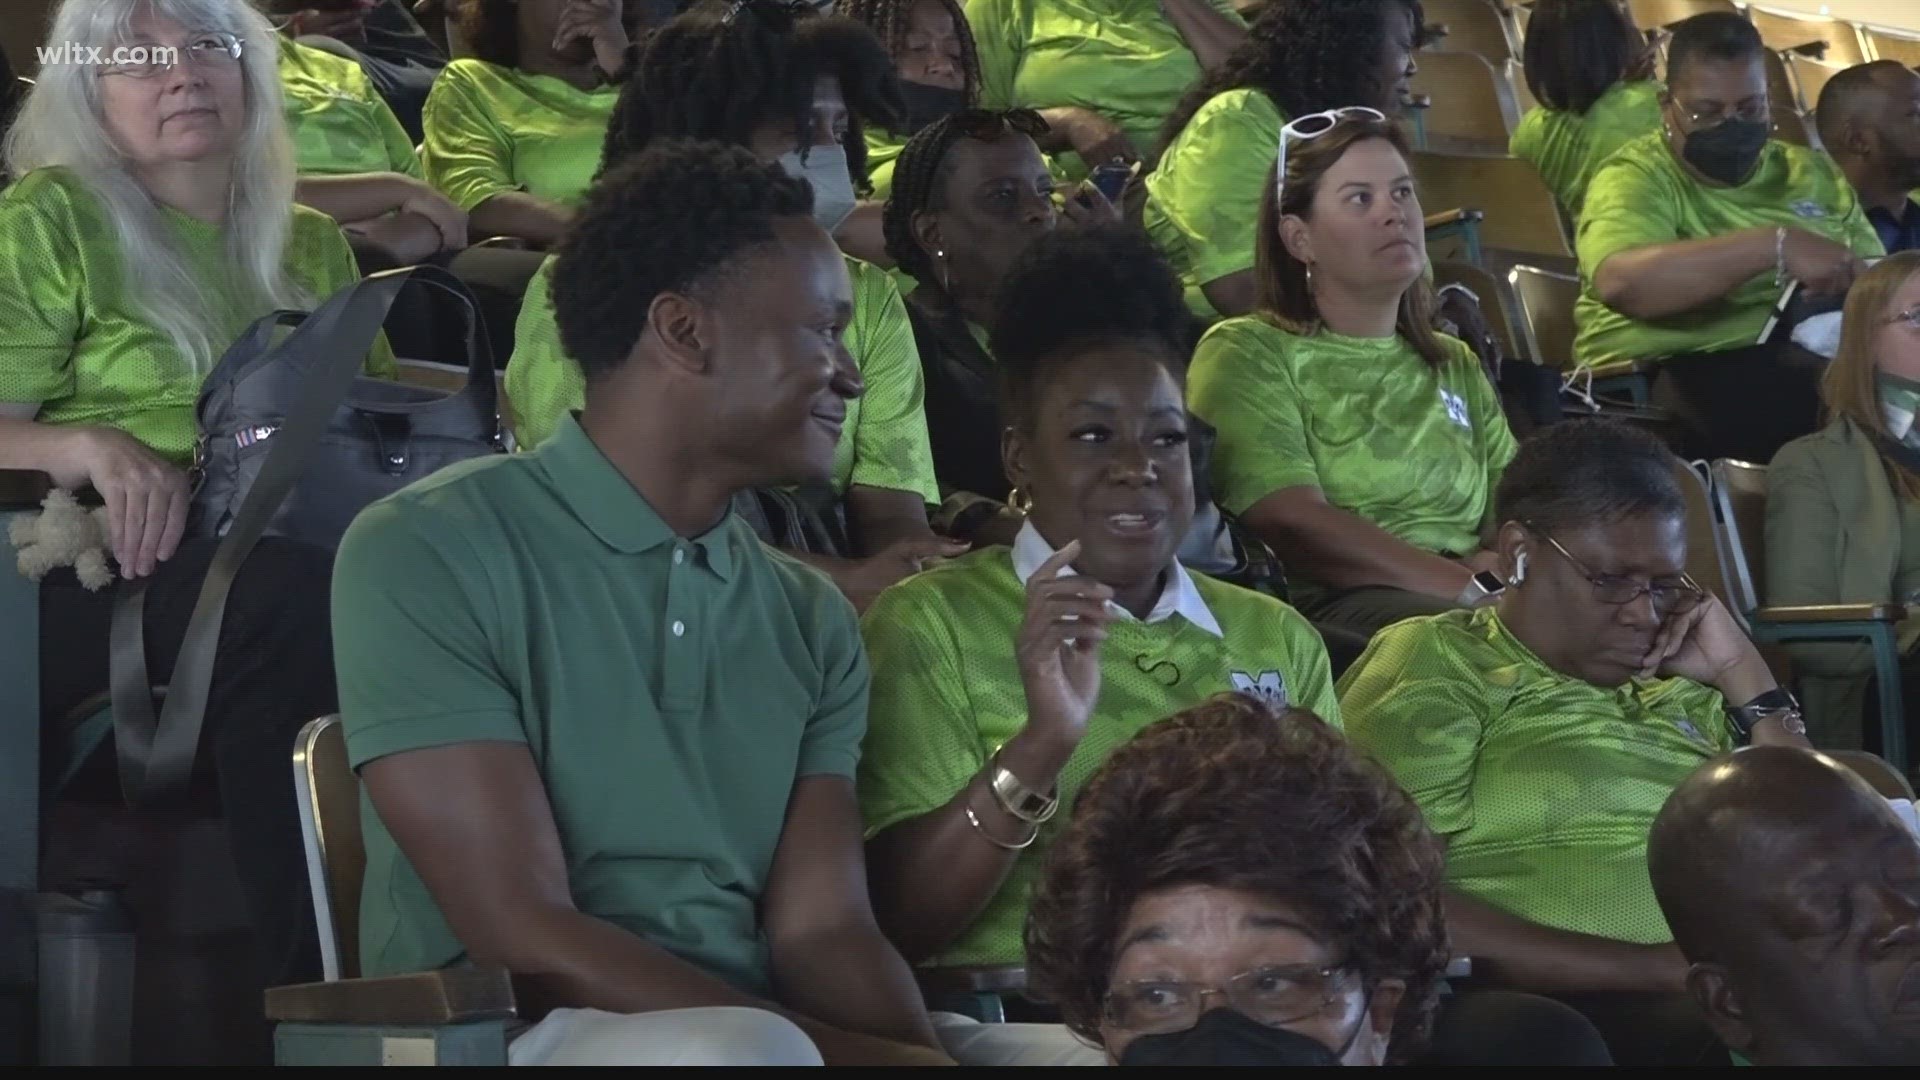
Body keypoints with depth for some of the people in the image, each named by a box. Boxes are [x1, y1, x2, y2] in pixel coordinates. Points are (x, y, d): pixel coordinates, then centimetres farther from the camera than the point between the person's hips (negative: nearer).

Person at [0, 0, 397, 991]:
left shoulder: (311, 247, 25)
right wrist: (91, 448, -21)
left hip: (294, 553, 5)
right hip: (109, 573, -4)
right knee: (292, 593, -39)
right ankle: (310, 980, -36)